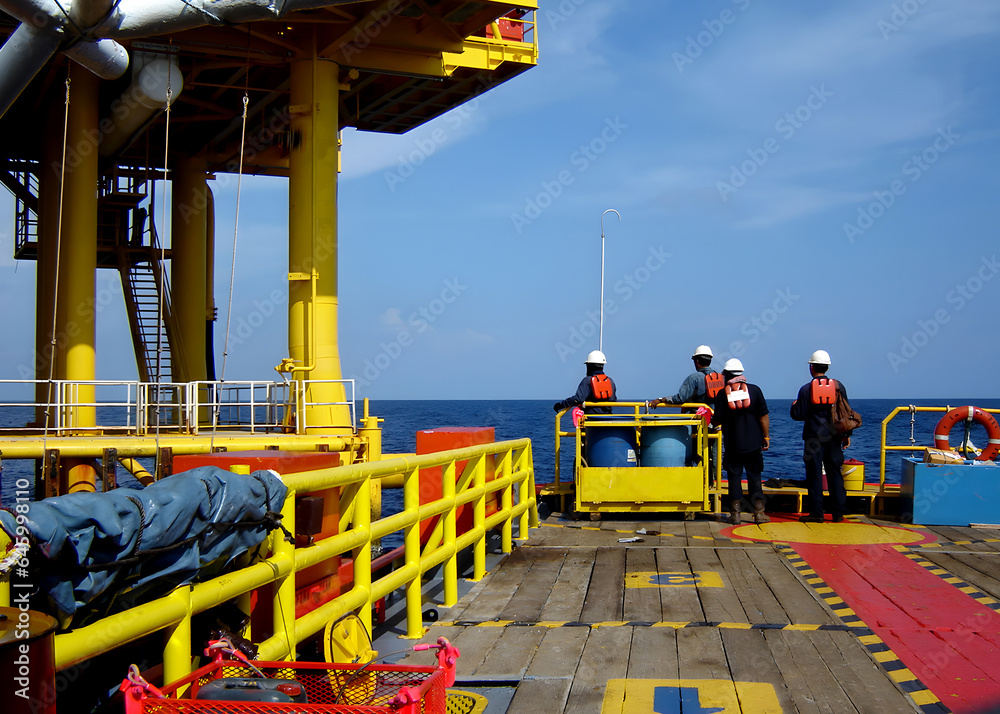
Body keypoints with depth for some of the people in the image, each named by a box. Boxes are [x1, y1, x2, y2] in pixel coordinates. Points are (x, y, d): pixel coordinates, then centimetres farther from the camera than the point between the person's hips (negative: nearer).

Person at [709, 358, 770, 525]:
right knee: (754, 477, 7)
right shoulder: (754, 390, -2)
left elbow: (718, 421, -3)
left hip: (733, 444, -1)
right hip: (753, 444, 1)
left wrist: (710, 421, 19)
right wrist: (766, 437, 6)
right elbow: (763, 416, -3)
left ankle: (735, 514, 7)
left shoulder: (722, 394, -4)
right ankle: (759, 513, 7)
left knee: (734, 477, 6)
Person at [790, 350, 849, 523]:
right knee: (835, 473, 8)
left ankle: (816, 512, 2)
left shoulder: (806, 389, -7)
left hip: (814, 437, -3)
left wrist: (794, 406, 15)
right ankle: (838, 512, 8)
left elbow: (799, 415, -7)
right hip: (833, 437, 3)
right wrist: (846, 435, 13)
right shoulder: (838, 386, 2)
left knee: (814, 474, 2)